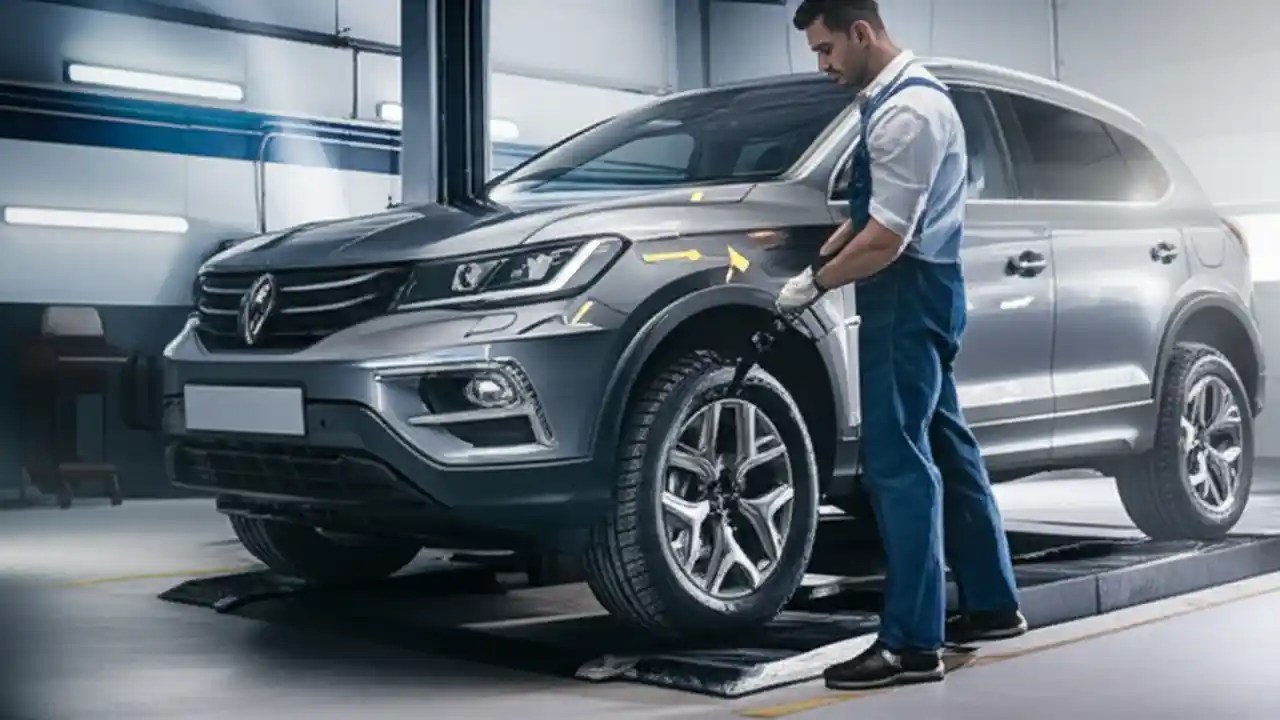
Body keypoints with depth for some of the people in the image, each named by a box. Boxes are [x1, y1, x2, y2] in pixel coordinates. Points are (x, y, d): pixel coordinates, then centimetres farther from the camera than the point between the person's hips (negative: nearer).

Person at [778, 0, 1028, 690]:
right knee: (945, 447, 16)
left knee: (898, 462, -9)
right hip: (921, 291, 10)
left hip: (907, 293, -10)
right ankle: (991, 604, 27)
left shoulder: (906, 112, -20)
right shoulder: (898, 95, 12)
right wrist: (820, 258, 8)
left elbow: (885, 241, -21)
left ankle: (912, 643, -4)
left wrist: (815, 284, -9)